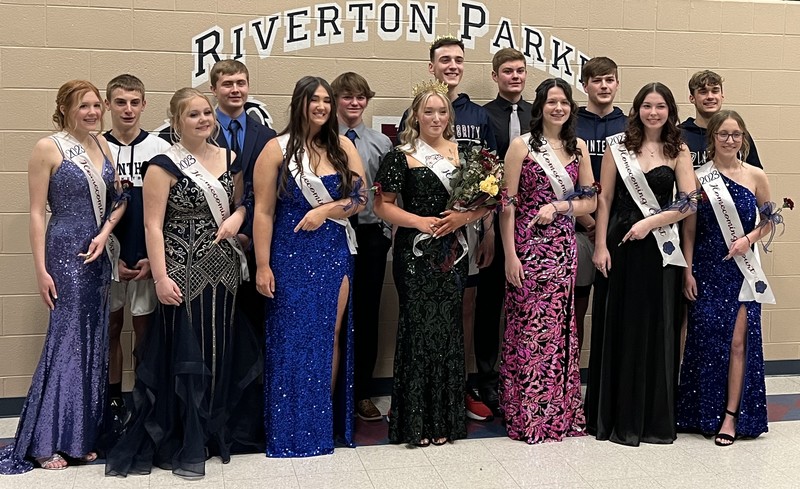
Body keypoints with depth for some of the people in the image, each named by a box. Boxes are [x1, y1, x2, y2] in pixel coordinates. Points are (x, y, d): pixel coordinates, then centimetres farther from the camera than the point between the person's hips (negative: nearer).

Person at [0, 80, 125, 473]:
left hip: (99, 253, 6)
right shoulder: (48, 148, -7)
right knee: (66, 340, -4)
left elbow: (120, 199, 11)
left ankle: (81, 435, 19)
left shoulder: (101, 143, 9)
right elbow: (37, 213, -9)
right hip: (65, 253, -6)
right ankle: (46, 442, 8)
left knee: (93, 342, 9)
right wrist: (41, 270, -13)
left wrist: (105, 232, -7)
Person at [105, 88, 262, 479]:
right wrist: (161, 278, -17)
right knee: (186, 355, 0)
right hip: (185, 274, -5)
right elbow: (153, 226, -11)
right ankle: (185, 447, 11)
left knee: (223, 352, 10)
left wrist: (236, 216, -3)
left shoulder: (229, 159, 9)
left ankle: (218, 432, 26)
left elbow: (242, 202, 20)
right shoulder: (164, 165, -8)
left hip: (225, 270, 6)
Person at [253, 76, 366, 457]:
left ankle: (328, 421, 19)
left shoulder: (343, 146, 6)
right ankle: (293, 428, 16)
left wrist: (326, 210, -14)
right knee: (293, 339, 3)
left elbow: (361, 197, 2)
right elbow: (264, 211, -7)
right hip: (292, 256, -3)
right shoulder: (277, 149, -4)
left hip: (336, 253, 3)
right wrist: (263, 266, -12)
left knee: (332, 336, 6)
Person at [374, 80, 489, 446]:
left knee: (448, 328, 5)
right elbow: (382, 205, -4)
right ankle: (416, 420, 9)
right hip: (415, 254, -3)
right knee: (419, 328, -3)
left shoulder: (462, 153, 9)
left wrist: (464, 217, -9)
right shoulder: (401, 157, -1)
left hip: (452, 254, 3)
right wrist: (421, 222, -15)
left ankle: (445, 418, 18)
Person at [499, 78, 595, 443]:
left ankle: (559, 413, 20)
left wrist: (558, 206, -7)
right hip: (529, 247, -4)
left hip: (564, 248, 4)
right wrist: (510, 255, -12)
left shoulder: (578, 148, 11)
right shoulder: (521, 145, -2)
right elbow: (508, 204, -6)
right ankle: (528, 416, 11)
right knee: (529, 328, -1)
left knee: (559, 328, 8)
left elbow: (591, 201, 12)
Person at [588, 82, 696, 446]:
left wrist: (650, 222, -12)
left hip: (660, 249, 1)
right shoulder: (617, 149, 5)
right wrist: (600, 246, -5)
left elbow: (690, 202, -2)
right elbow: (604, 200, 2)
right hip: (621, 246, 0)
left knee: (658, 329, 5)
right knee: (619, 328, 4)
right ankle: (616, 416, 16)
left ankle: (655, 417, 18)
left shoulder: (679, 153, 6)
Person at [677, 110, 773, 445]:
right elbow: (689, 230, 1)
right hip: (706, 269, 0)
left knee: (737, 341, 0)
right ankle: (705, 414, 18)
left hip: (742, 269, 0)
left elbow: (769, 220, 11)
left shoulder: (755, 176, 1)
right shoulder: (698, 178, 0)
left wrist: (749, 238, -7)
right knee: (706, 339, 4)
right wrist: (688, 271, -4)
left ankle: (732, 415, 9)